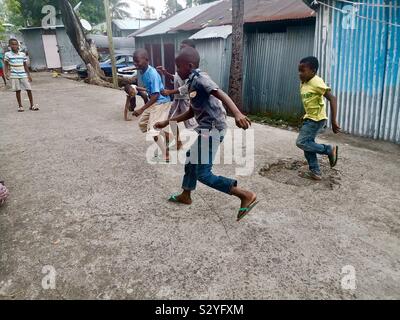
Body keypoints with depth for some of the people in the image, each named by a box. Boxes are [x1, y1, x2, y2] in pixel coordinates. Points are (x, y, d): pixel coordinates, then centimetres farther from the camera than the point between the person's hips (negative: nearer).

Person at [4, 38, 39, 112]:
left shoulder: (23, 54, 7)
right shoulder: (7, 54, 0)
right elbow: (6, 65, 4)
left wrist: (29, 75, 10)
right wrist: (6, 73, -10)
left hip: (23, 75, 2)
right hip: (14, 76, -2)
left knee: (29, 89, -2)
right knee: (18, 90, 3)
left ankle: (32, 105, 7)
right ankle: (20, 106, 13)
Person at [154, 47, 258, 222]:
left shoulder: (200, 78, -13)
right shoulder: (192, 83, 16)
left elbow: (221, 94, -31)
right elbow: (191, 112, 22)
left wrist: (237, 113, -48)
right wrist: (166, 122, 25)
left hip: (212, 129, -10)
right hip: (205, 128, 10)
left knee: (202, 173, -8)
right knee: (191, 158, 25)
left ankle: (246, 196, -4)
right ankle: (186, 195, 45)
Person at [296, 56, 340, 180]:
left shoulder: (317, 82, -20)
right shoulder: (303, 84, 6)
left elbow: (332, 98, -25)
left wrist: (334, 121, -29)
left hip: (317, 119, -9)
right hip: (309, 118, 9)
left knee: (301, 142, -11)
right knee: (307, 144, 9)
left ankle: (330, 149, 2)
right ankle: (315, 172, 18)